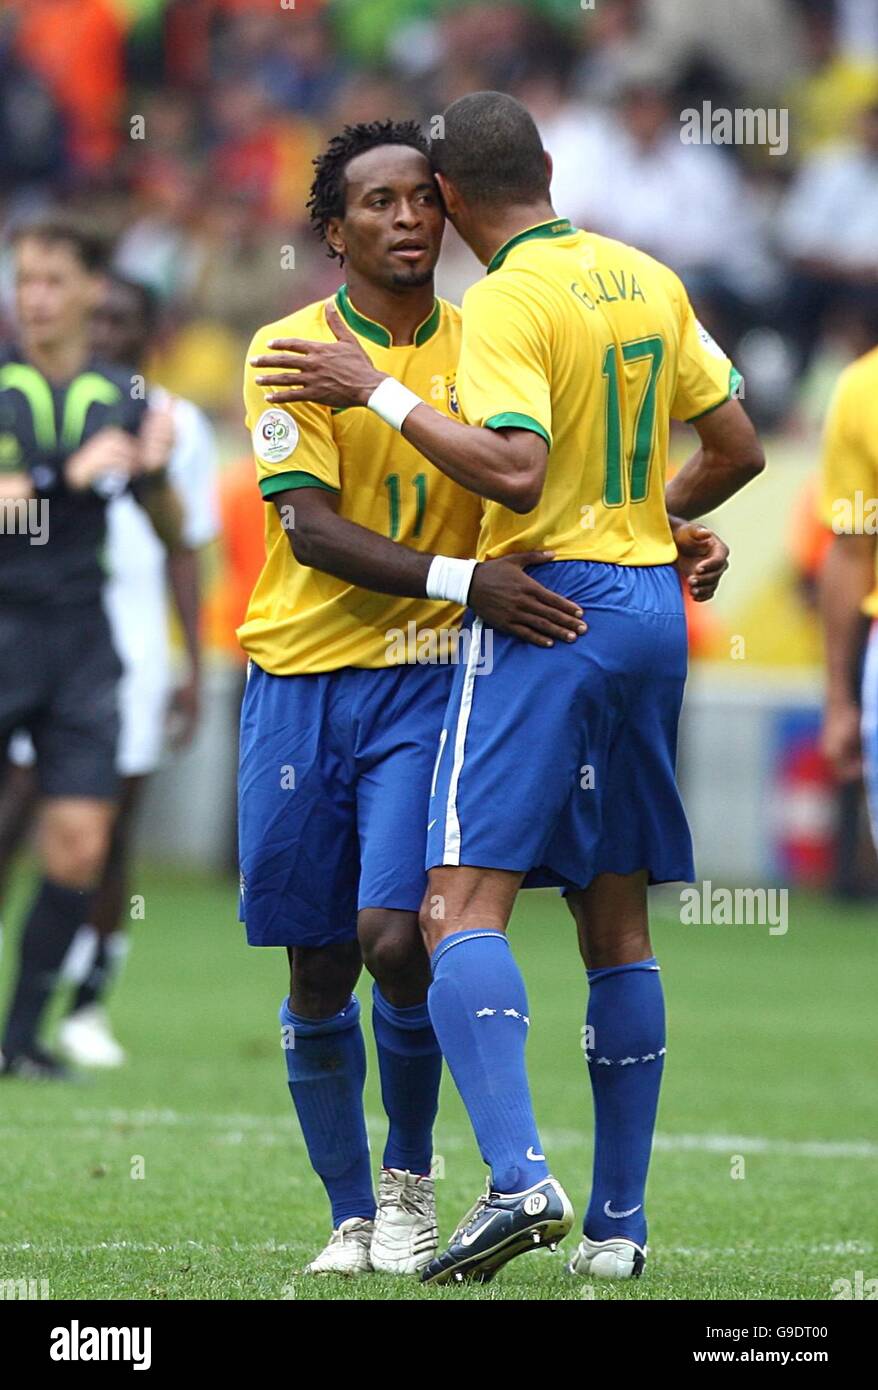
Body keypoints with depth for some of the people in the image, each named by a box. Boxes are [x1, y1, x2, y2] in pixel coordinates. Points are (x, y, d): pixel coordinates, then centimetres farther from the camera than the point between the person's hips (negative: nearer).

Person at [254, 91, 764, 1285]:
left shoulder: (506, 300, -12)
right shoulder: (649, 281, 11)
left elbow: (514, 472, -22)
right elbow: (737, 451, 17)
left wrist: (381, 393, -16)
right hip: (653, 605, 7)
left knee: (462, 904, -10)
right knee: (617, 920, 11)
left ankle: (518, 1176, -28)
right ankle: (618, 1221, 10)